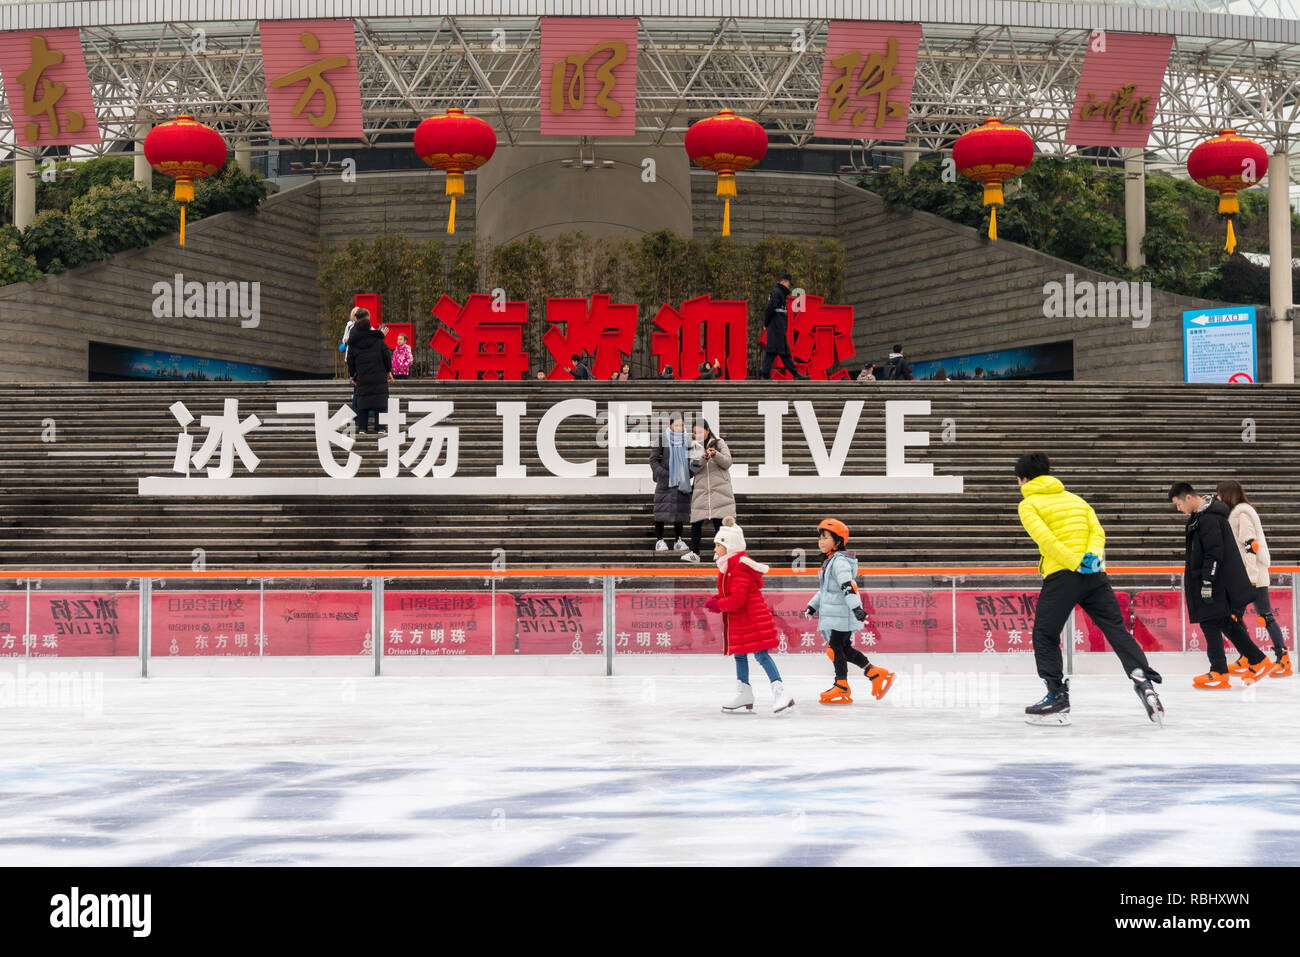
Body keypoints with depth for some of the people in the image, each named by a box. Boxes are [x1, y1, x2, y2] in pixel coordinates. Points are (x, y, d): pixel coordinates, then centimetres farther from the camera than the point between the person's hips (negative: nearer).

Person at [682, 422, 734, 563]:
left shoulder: (719, 443, 6)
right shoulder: (693, 447, 10)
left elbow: (727, 462, -3)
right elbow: (693, 468, -2)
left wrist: (716, 454, -21)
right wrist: (703, 458, -21)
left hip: (718, 490, -2)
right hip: (700, 490, 2)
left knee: (718, 521, -3)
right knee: (696, 521, 0)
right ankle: (694, 552, 9)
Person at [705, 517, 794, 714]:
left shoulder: (740, 567, -19)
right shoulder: (727, 566, 14)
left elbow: (737, 599, -24)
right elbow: (727, 594, 22)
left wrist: (718, 606, -12)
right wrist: (715, 600, 3)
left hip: (752, 617, -11)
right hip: (738, 620, 11)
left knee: (761, 654, -14)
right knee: (739, 654, 15)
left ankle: (781, 692, -15)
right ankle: (744, 697, 23)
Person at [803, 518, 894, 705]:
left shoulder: (840, 561, -15)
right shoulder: (829, 561, 19)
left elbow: (848, 585, -27)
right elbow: (824, 589, 29)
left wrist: (856, 607, -36)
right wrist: (813, 606, 26)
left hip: (842, 614, -10)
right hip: (834, 614, 10)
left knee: (836, 646, -6)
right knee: (845, 649, 12)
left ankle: (841, 687, 1)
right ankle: (876, 674, 18)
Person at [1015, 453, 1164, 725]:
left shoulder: (1028, 504, 7)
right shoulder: (1075, 499, 25)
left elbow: (1045, 538, -10)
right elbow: (1097, 531, 9)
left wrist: (1076, 564, -14)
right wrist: (1092, 556, -7)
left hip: (1060, 577, -5)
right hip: (1095, 575, 5)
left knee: (1045, 637, 8)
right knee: (1117, 629, 3)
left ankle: (1058, 698, 5)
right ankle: (1143, 679, -14)